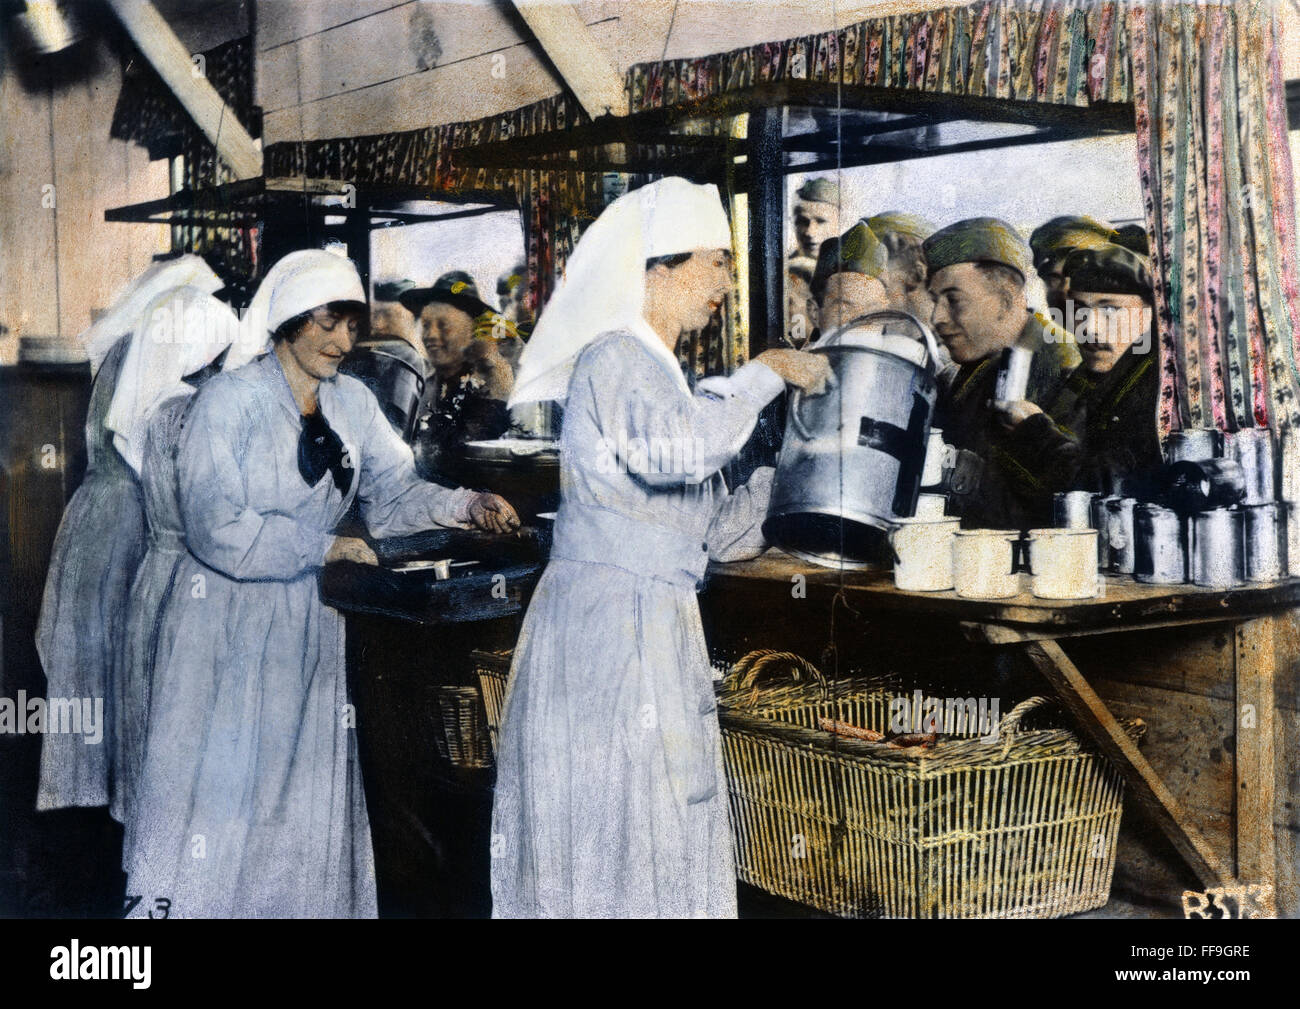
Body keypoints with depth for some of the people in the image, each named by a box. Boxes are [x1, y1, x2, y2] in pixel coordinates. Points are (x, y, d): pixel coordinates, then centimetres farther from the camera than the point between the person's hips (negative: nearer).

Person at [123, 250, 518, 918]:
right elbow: (217, 528, -20)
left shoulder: (352, 404, 6)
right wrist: (322, 548, -17)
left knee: (305, 798, 12)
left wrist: (464, 506, -10)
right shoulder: (230, 400, -13)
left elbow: (394, 494, 7)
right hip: (229, 621, -6)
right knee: (221, 792, -1)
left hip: (310, 623, 6)